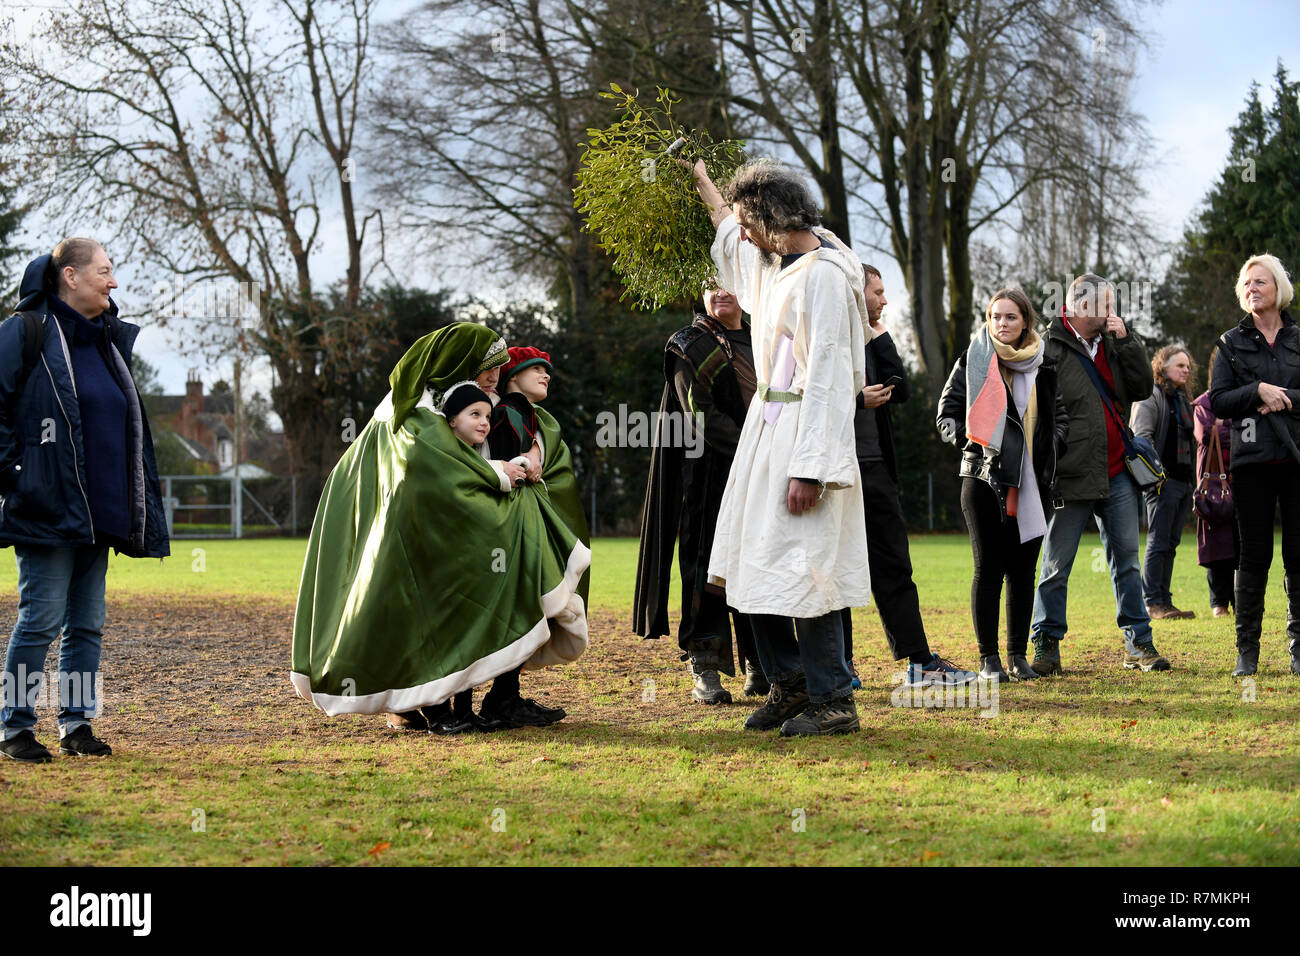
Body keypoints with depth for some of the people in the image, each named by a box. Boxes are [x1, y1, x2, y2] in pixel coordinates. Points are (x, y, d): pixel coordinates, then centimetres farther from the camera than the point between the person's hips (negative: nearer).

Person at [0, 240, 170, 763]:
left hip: (100, 512, 7)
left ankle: (77, 723, 16)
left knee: (88, 624, 9)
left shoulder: (110, 341, 17)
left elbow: (128, 426, 26)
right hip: (47, 510, -7)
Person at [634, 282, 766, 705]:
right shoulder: (689, 346, 3)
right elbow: (700, 415, -9)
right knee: (709, 565, -7)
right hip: (710, 476, -4)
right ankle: (704, 669, -4)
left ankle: (759, 668, 8)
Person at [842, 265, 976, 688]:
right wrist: (855, 400, -19)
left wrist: (880, 337, 6)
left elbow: (899, 390, 9)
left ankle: (920, 661, 9)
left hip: (876, 468, 8)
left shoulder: (871, 339, 17)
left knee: (894, 568, 8)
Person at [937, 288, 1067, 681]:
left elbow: (1060, 415, 19)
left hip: (1031, 481, 3)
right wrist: (965, 438, -10)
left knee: (1023, 569, 5)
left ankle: (1019, 656, 12)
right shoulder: (973, 359, 3)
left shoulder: (1043, 365, 10)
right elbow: (947, 409, 4)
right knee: (988, 568, -3)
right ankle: (989, 658, 3)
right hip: (984, 476, -3)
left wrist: (1050, 449, 4)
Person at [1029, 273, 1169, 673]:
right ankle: (1046, 647, 9)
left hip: (1117, 474, 6)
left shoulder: (1113, 343, 13)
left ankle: (1138, 644, 14)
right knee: (1056, 566, 1)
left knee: (1127, 561, 8)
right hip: (1072, 477, -6)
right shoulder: (1049, 348, -8)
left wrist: (1126, 340, -2)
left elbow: (1143, 388, 7)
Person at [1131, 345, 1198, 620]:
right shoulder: (1151, 396, -4)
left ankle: (1164, 601, 10)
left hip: (1184, 481, 8)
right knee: (1158, 543, -8)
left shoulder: (1183, 399, 21)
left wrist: (1193, 481, 18)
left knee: (1170, 544, 8)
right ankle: (1152, 603, -8)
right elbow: (1142, 436, -14)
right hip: (1163, 481, -8)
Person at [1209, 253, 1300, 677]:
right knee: (1254, 555, 0)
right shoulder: (1232, 343, 10)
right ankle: (1247, 650, 6)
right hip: (1252, 460, 0)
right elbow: (1218, 401, 2)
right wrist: (1259, 391, -11)